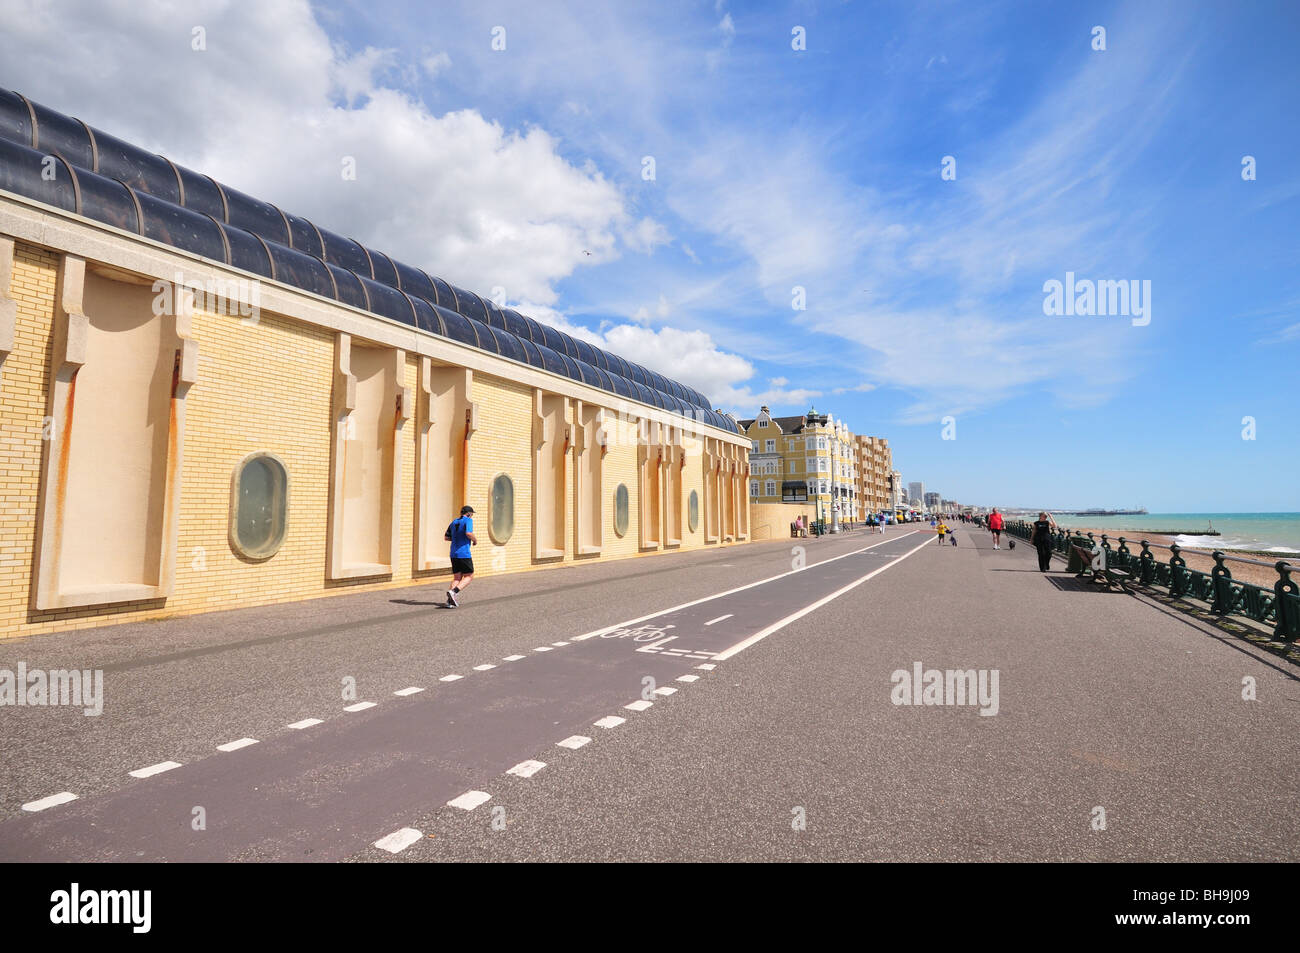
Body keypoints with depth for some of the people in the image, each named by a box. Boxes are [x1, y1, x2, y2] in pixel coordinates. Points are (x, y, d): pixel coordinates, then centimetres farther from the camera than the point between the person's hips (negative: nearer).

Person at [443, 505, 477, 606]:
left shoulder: (453, 522, 17)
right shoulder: (468, 520, -5)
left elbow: (446, 537, 21)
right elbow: (469, 533, -22)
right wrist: (475, 540, -4)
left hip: (453, 554, 7)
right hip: (464, 554, -7)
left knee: (457, 578, 11)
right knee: (469, 576, 4)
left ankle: (450, 600, -2)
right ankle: (453, 592, -17)